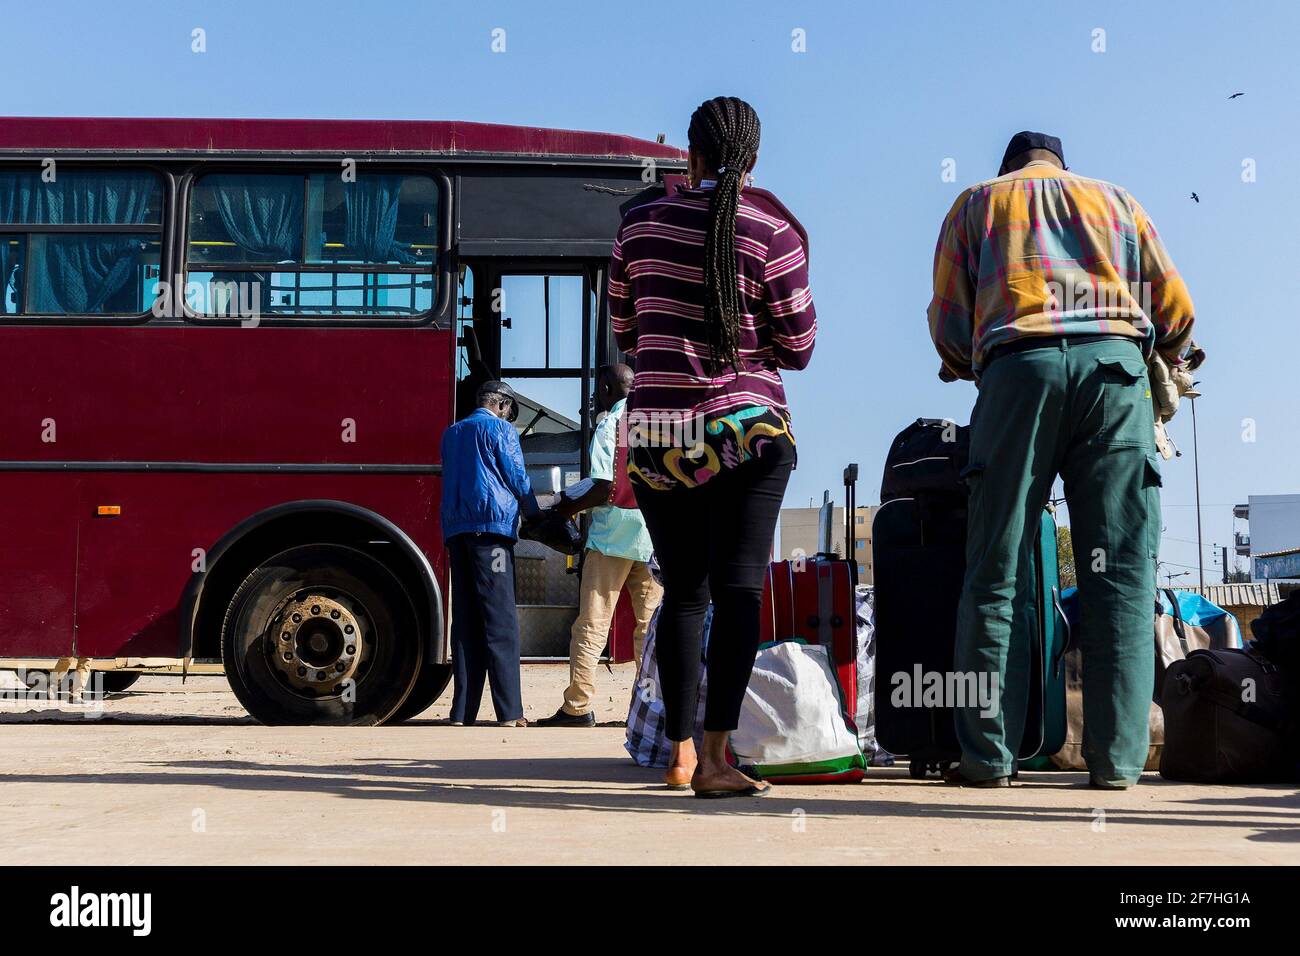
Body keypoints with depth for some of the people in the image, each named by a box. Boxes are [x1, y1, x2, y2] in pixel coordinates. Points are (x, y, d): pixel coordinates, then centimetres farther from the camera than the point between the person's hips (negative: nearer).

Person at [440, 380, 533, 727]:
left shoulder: (451, 433, 23)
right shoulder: (500, 429, 3)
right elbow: (518, 478, 2)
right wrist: (535, 513, 18)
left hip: (455, 529, 6)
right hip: (491, 527, -6)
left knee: (464, 620, 5)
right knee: (500, 620, -9)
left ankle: (462, 711, 2)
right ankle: (509, 712, -12)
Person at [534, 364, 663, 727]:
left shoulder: (609, 428, -8)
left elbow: (606, 488, -16)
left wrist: (571, 508, 0)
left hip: (612, 537, -5)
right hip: (653, 537, 5)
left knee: (591, 626, 0)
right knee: (650, 624, 8)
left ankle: (577, 707, 0)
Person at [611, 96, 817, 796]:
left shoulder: (640, 225, 4)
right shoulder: (773, 234, -5)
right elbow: (798, 349, 0)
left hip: (656, 435, 3)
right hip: (748, 433, -3)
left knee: (682, 591, 12)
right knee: (739, 588, -4)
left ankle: (680, 755, 16)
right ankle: (715, 759, -12)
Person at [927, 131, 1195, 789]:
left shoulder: (976, 202, 24)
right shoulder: (1117, 200, 28)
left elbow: (948, 319, 14)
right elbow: (1174, 307, 20)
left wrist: (966, 367, 32)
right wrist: (1163, 357, 39)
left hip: (1020, 364, -1)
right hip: (1116, 365, 2)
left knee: (996, 572, -1)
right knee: (1120, 572, 0)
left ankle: (988, 757, -4)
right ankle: (1116, 759, -2)